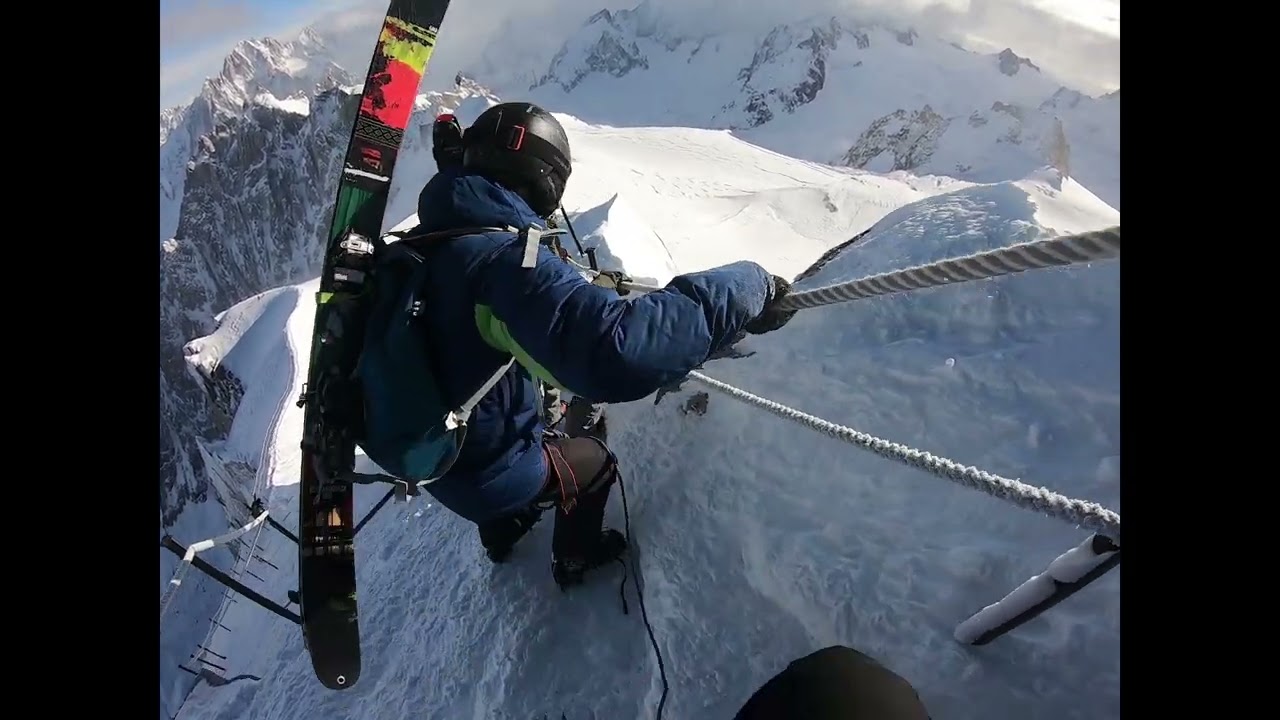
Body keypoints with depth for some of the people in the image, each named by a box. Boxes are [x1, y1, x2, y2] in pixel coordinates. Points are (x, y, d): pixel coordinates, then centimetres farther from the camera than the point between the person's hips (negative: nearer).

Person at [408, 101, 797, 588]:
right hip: (489, 475, -7)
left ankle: (500, 534, 67)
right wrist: (743, 290, -39)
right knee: (595, 461, 21)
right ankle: (574, 558, 50)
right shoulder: (502, 258, -35)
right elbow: (617, 349, -51)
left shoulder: (425, 241, -7)